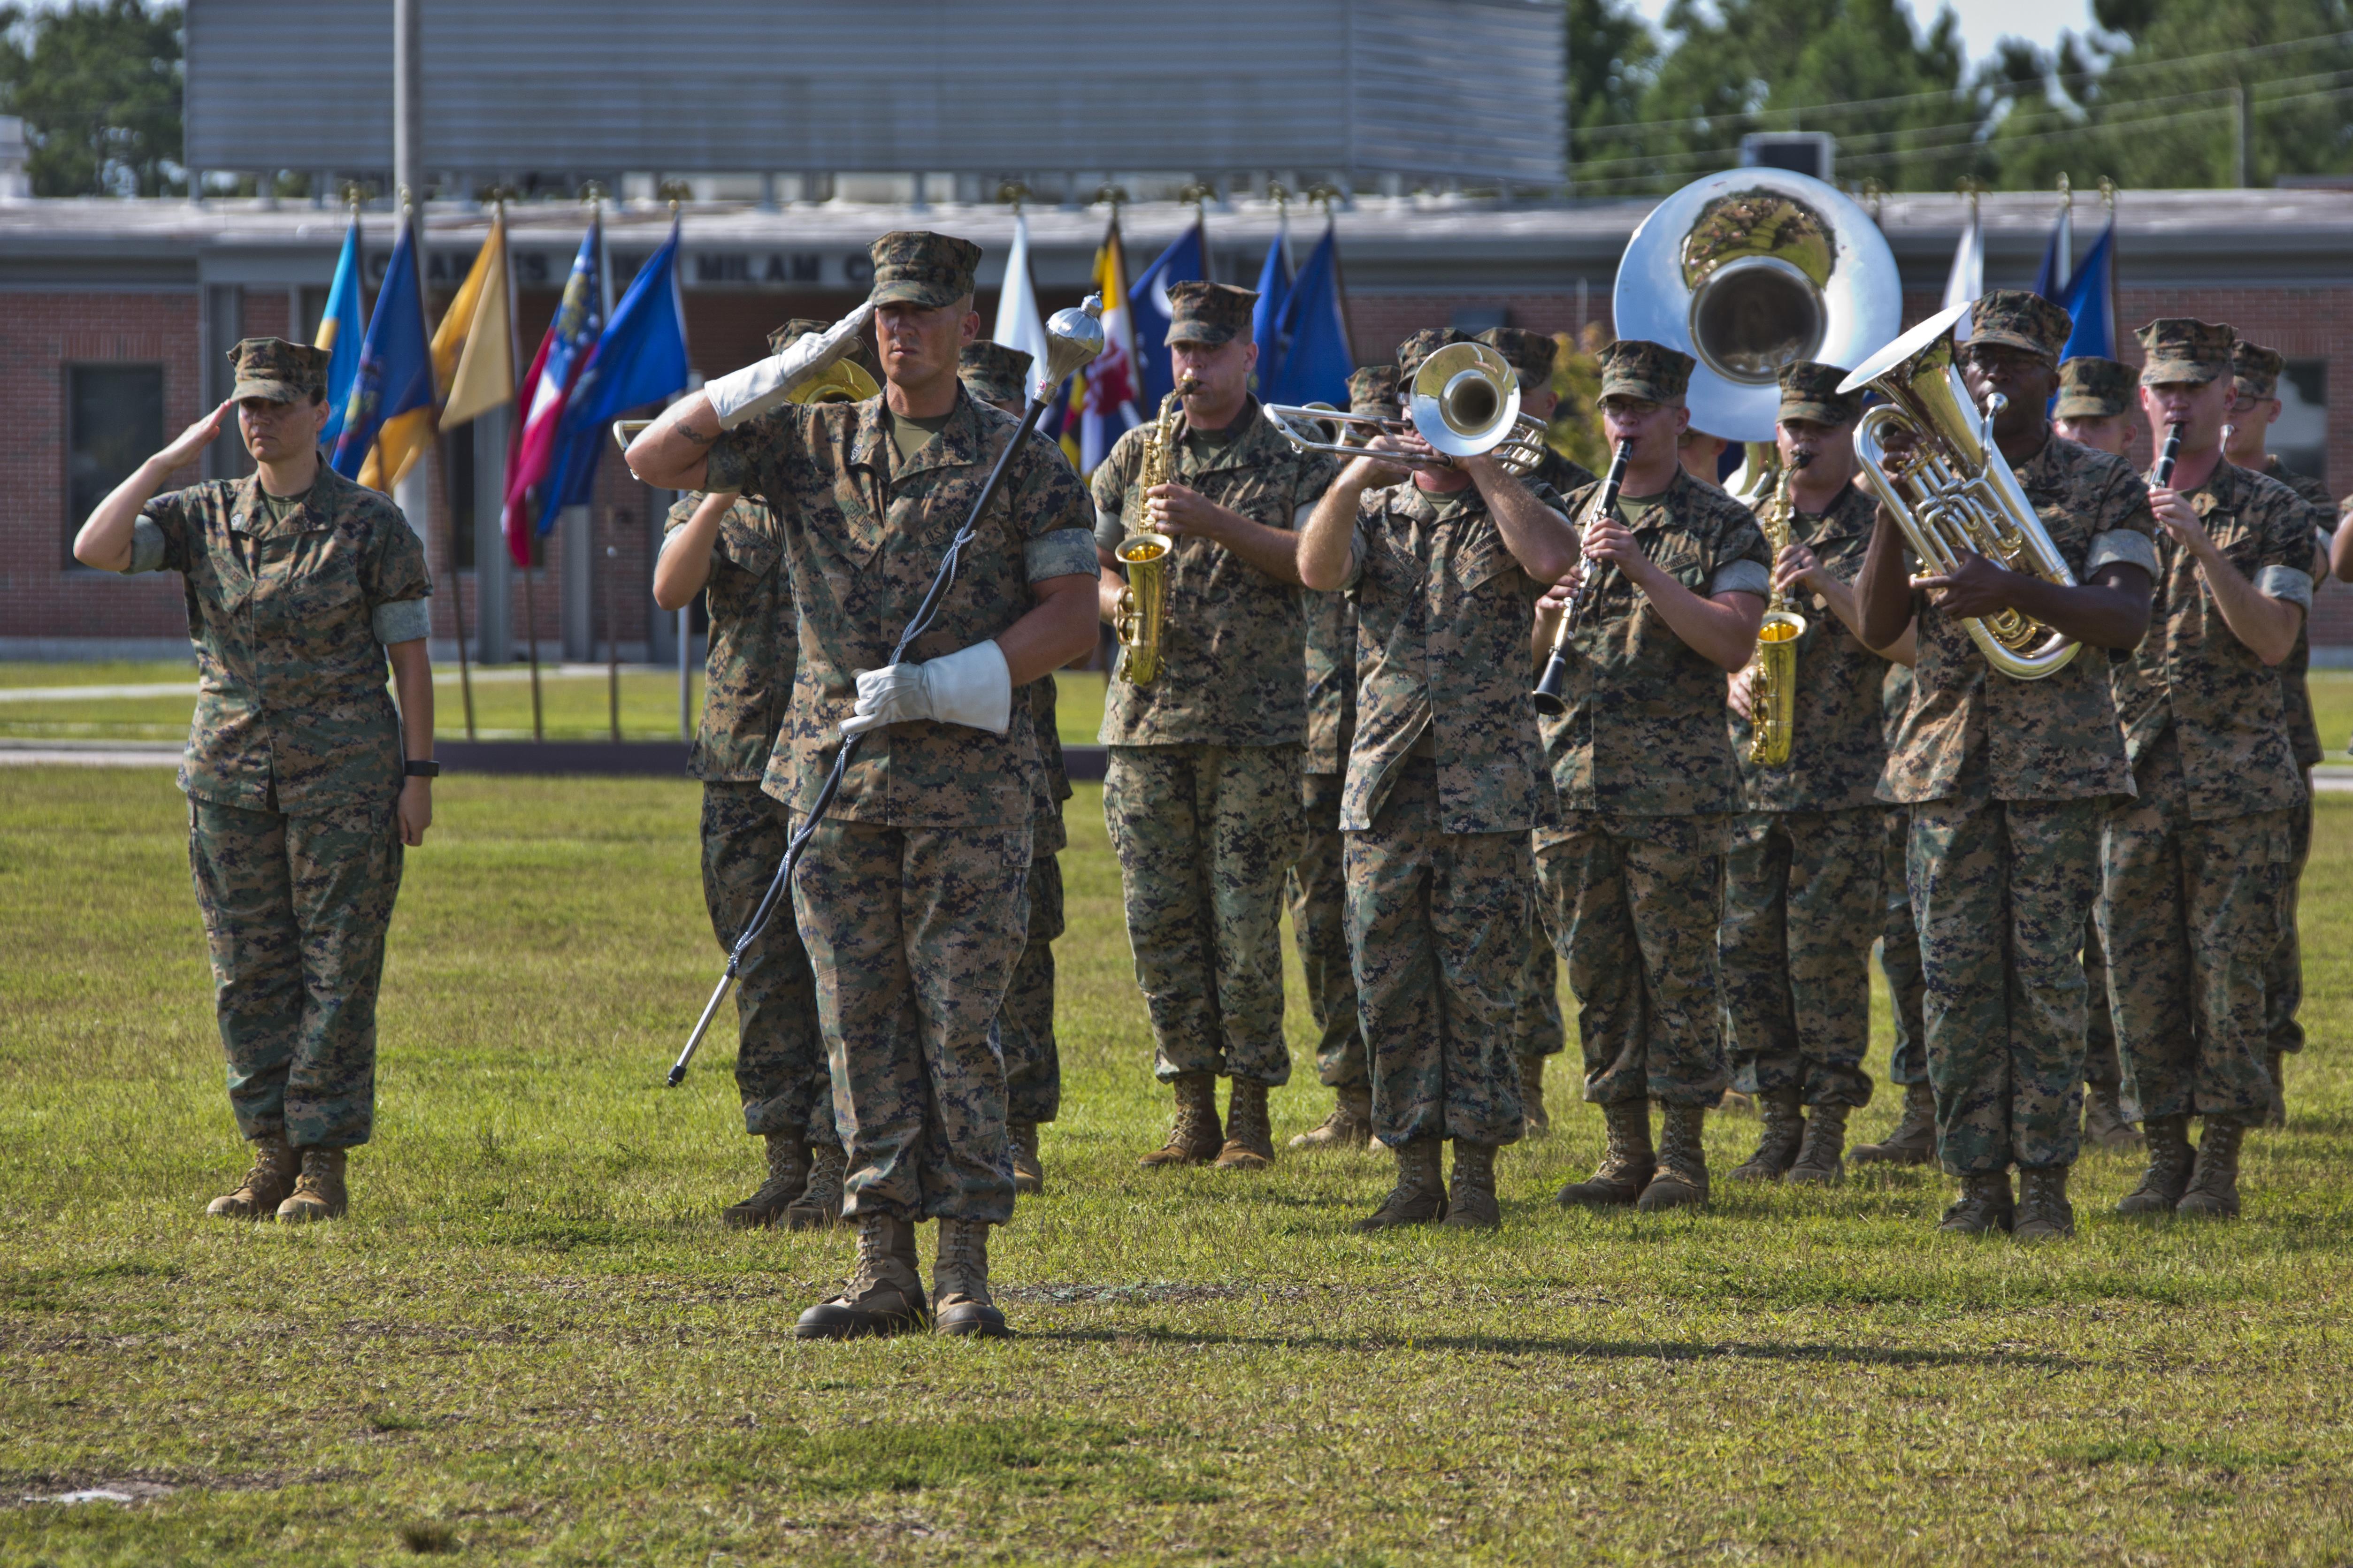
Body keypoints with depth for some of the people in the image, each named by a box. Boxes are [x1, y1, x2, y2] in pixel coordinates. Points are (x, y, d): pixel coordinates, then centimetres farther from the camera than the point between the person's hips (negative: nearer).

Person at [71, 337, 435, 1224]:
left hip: (344, 778, -4)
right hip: (231, 775, 4)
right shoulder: (204, 517, 7)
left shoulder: (371, 526, -2)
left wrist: (418, 775, -6)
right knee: (248, 971, 4)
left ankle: (325, 1167, 1)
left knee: (337, 970, -3)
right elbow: (96, 549, -7)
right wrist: (172, 459, -5)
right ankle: (271, 1157, 12)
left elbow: (410, 659, -1)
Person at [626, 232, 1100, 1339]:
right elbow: (655, 459, 7)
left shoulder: (1019, 461, 2)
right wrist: (782, 377, -5)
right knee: (861, 1023, 3)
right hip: (835, 778, 3)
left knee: (960, 1021, -5)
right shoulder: (813, 443, 11)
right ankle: (884, 1269, 6)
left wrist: (937, 686, -14)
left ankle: (963, 1271, -1)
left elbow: (1072, 617, -3)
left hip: (969, 782, -3)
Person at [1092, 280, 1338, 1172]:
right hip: (1145, 715, 3)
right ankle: (1192, 1113, 8)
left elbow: (1316, 561, -10)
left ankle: (1251, 1116, 1)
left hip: (1255, 722, -3)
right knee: (1160, 922, 1)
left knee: (1245, 922, -6)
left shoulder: (1293, 457, 5)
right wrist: (1113, 600, -7)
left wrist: (1217, 525, -19)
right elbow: (1091, 565, 16)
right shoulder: (1136, 454, 14)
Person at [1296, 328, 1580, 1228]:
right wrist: (1352, 481, -19)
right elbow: (1318, 571, -6)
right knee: (1391, 993, 2)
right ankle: (1416, 1176, 9)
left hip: (1486, 791, -3)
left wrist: (1478, 462, -10)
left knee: (1479, 989, -2)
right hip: (1385, 785, 3)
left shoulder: (1511, 508, 7)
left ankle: (1477, 1178, 4)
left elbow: (1552, 558, -17)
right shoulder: (1375, 512, 14)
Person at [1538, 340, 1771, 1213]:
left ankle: (1682, 1153, 3)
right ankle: (1625, 1150, 12)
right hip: (1572, 774, 5)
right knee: (1599, 974, 6)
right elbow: (1524, 650, 17)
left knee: (1678, 971, -3)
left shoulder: (1723, 527, 0)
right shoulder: (1572, 518, 15)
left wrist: (1644, 570, -19)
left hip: (1676, 785, -5)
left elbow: (1733, 643, -13)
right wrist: (1547, 617, -7)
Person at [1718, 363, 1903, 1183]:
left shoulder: (1882, 530, 2)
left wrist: (1828, 583, -19)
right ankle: (1777, 1123, 10)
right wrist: (1732, 678, -4)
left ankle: (1827, 1131, 1)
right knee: (1747, 947, 2)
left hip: (1847, 780, -4)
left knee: (1828, 952, -5)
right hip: (1750, 772, 4)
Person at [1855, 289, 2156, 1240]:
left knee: (2048, 977, -4)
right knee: (1957, 981, 0)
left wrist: (2015, 591, -25)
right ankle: (1979, 1184, 5)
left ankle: (2046, 1184, 1)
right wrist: (1894, 510, -9)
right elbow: (1878, 627, 5)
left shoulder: (2104, 489, 4)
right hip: (1947, 761, 3)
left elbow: (2127, 618, -11)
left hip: (2058, 765, -3)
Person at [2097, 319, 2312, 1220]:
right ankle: (2165, 1159, 8)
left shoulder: (2271, 513, 3)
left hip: (2240, 783, -3)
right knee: (2141, 978, 1)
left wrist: (2203, 548, -18)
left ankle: (2221, 1167, 0)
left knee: (2228, 975, -4)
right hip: (2137, 779, 3)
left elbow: (2275, 639, -9)